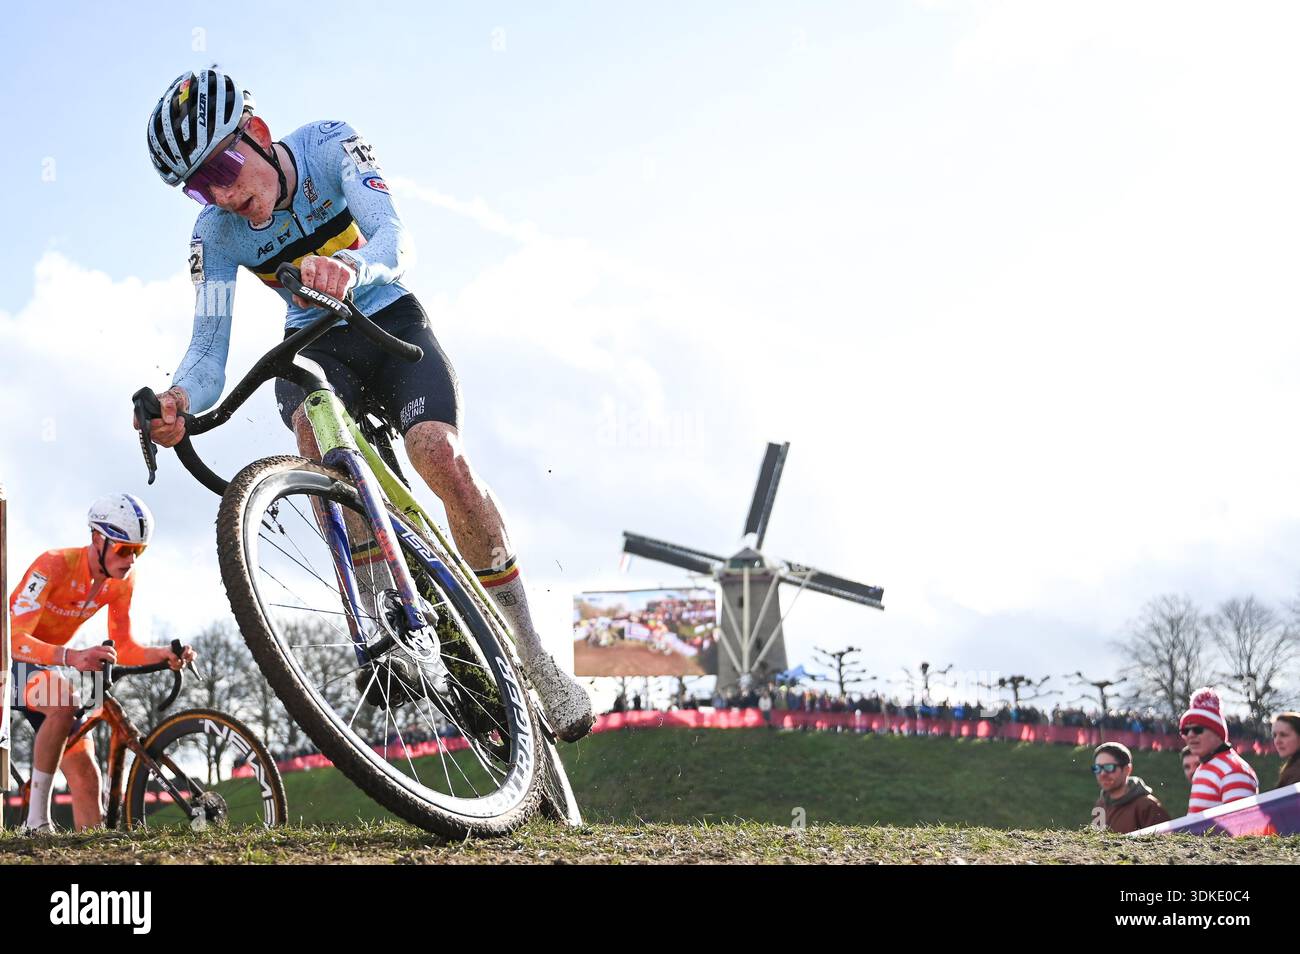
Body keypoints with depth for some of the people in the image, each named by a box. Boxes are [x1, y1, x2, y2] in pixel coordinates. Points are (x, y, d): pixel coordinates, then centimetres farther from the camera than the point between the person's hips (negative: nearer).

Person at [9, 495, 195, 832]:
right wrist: (72, 658, -55)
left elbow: (123, 648, -4)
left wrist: (164, 654, -25)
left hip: (48, 665, 7)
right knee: (65, 704, -36)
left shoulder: (122, 579, -9)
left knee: (85, 775, -3)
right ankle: (37, 818, -27)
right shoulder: (54, 565, -30)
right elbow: (14, 639, -38)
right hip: (11, 658, -7)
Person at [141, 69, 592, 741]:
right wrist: (179, 399, -44)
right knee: (315, 428, -35)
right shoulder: (215, 232, -12)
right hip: (313, 347, 1)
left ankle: (530, 654, -17)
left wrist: (354, 269, -57)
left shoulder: (329, 146, -18)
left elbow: (394, 239, -32)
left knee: (440, 453, -28)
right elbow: (208, 350, -19)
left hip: (389, 319, -1)